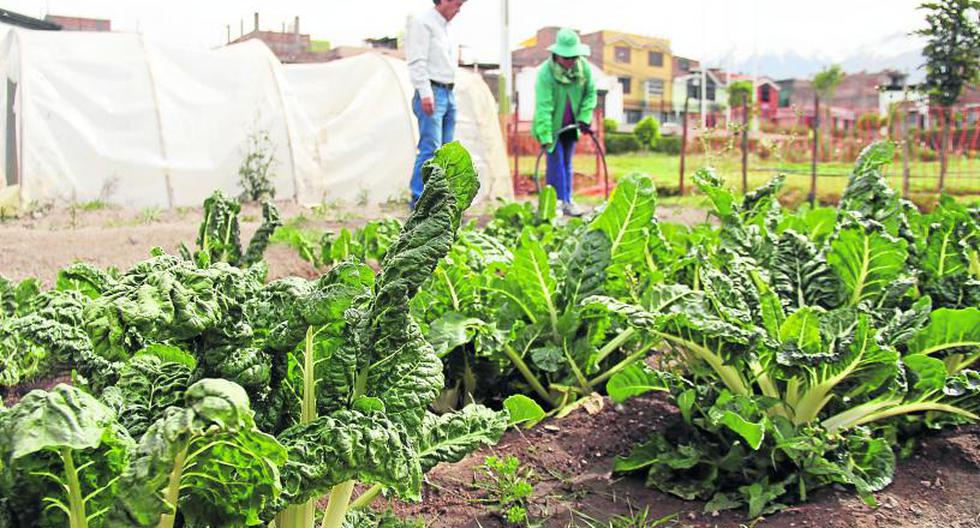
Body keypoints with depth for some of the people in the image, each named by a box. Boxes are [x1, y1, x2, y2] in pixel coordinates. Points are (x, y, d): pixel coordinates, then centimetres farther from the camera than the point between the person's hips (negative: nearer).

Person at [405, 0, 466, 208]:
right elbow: (417, 62, -14)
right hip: (432, 93, -9)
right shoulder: (422, 23, -5)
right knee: (431, 149, -15)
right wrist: (425, 93, -21)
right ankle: (419, 199, -13)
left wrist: (450, 97, 19)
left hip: (448, 95, 9)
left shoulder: (444, 26, 21)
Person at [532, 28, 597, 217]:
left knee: (567, 164, 11)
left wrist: (584, 119, -7)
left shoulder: (584, 68, -10)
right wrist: (545, 137, -33)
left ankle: (567, 200, 18)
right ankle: (558, 201, -1)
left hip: (571, 125, 5)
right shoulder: (545, 73, -25)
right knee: (556, 162, -7)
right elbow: (543, 107, -28)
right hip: (551, 125, -5)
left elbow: (590, 94, 4)